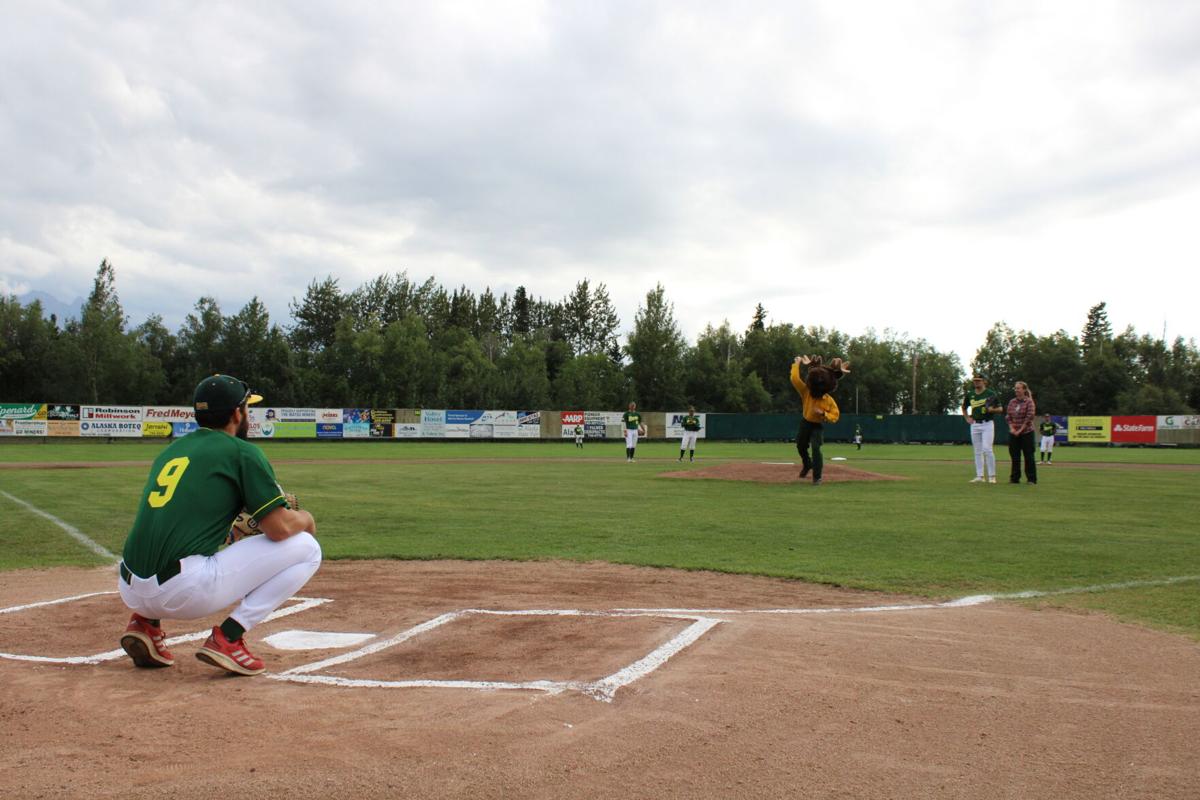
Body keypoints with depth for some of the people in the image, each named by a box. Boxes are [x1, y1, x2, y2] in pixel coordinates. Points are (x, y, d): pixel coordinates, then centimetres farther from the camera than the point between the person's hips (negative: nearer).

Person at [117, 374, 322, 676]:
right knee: (305, 548, 1)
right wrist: (305, 519, 15)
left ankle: (146, 622, 16)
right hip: (183, 592, -8)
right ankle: (228, 638, -6)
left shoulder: (171, 450, 20)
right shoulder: (242, 452, 0)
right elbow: (280, 527, -6)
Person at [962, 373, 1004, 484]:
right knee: (977, 451, 6)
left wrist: (992, 409, -19)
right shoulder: (970, 394, 10)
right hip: (974, 425, 5)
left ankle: (992, 476, -7)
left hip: (987, 424, -5)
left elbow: (1000, 409, 1)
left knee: (987, 449, -13)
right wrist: (967, 418, 12)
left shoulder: (990, 394, -3)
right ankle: (980, 476, 10)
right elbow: (964, 408, 26)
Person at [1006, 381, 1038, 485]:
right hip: (1013, 433, 5)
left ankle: (1031, 479, 3)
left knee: (1028, 456, -3)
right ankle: (1014, 478, 14)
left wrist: (1020, 430, -13)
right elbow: (1008, 416, 9)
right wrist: (1012, 428, -6)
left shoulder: (1029, 402, -5)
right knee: (1014, 456, 7)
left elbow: (1030, 417, -11)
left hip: (1026, 432, -5)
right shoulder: (1012, 402, 10)